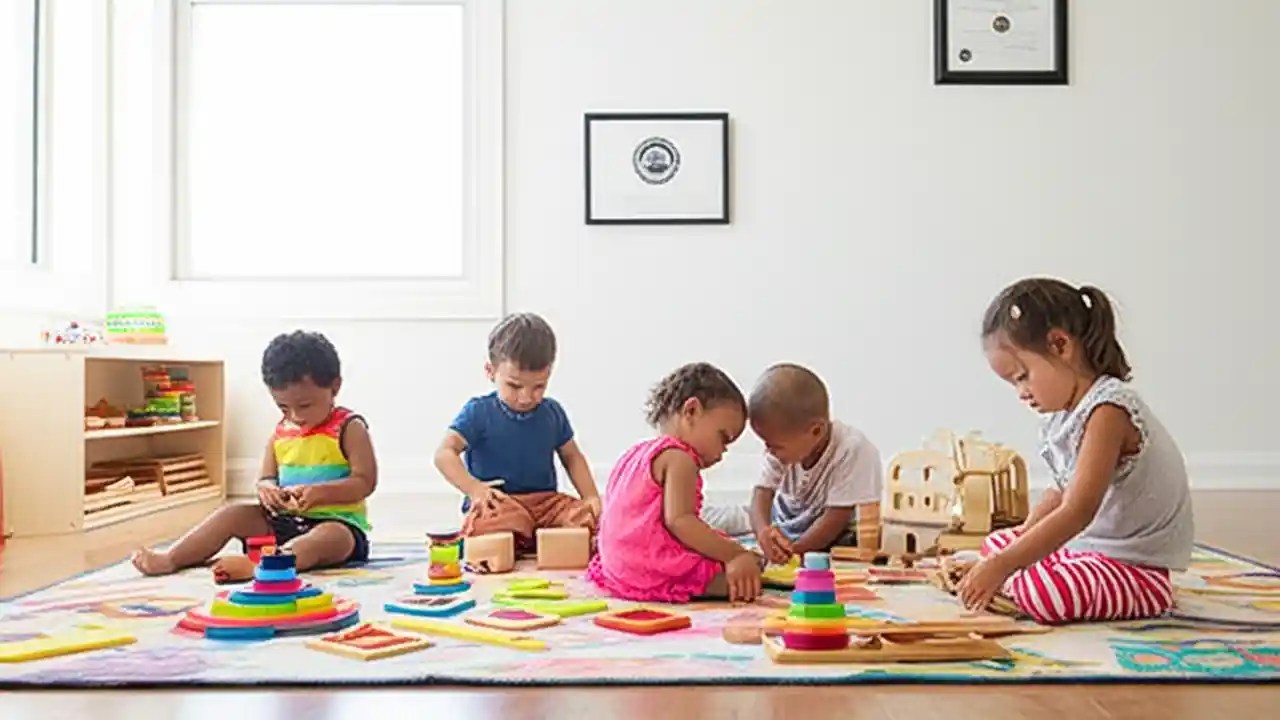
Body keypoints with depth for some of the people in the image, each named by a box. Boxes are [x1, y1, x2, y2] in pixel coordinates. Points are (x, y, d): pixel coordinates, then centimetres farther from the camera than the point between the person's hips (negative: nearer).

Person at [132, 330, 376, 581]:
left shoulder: (349, 428, -8)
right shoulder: (280, 433, 10)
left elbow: (365, 482, -14)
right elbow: (266, 478, 15)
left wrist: (317, 492, -27)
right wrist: (267, 489, -12)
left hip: (338, 523, -7)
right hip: (283, 521, 7)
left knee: (335, 537, -40)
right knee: (232, 514, -9)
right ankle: (170, 559, -12)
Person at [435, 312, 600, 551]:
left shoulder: (552, 413, 11)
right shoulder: (479, 412, -3)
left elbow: (572, 457, 22)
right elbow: (444, 453, -11)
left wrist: (590, 496, 6)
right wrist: (473, 488, -29)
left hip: (546, 502, 5)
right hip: (497, 503, -4)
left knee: (589, 519, -22)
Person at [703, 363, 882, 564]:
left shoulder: (852, 450, -32)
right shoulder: (787, 446, -16)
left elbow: (836, 518, -29)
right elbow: (763, 493, -16)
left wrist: (793, 551, -35)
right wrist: (762, 530, -37)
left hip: (830, 539, -5)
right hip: (782, 519, 5)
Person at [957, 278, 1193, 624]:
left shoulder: (1107, 410, -23)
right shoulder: (1067, 411, 7)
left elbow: (1078, 511, -30)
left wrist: (1002, 566, -32)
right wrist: (1024, 533, 6)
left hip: (1135, 566, -10)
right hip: (1086, 545, 10)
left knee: (1043, 594, -33)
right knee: (997, 542, 21)